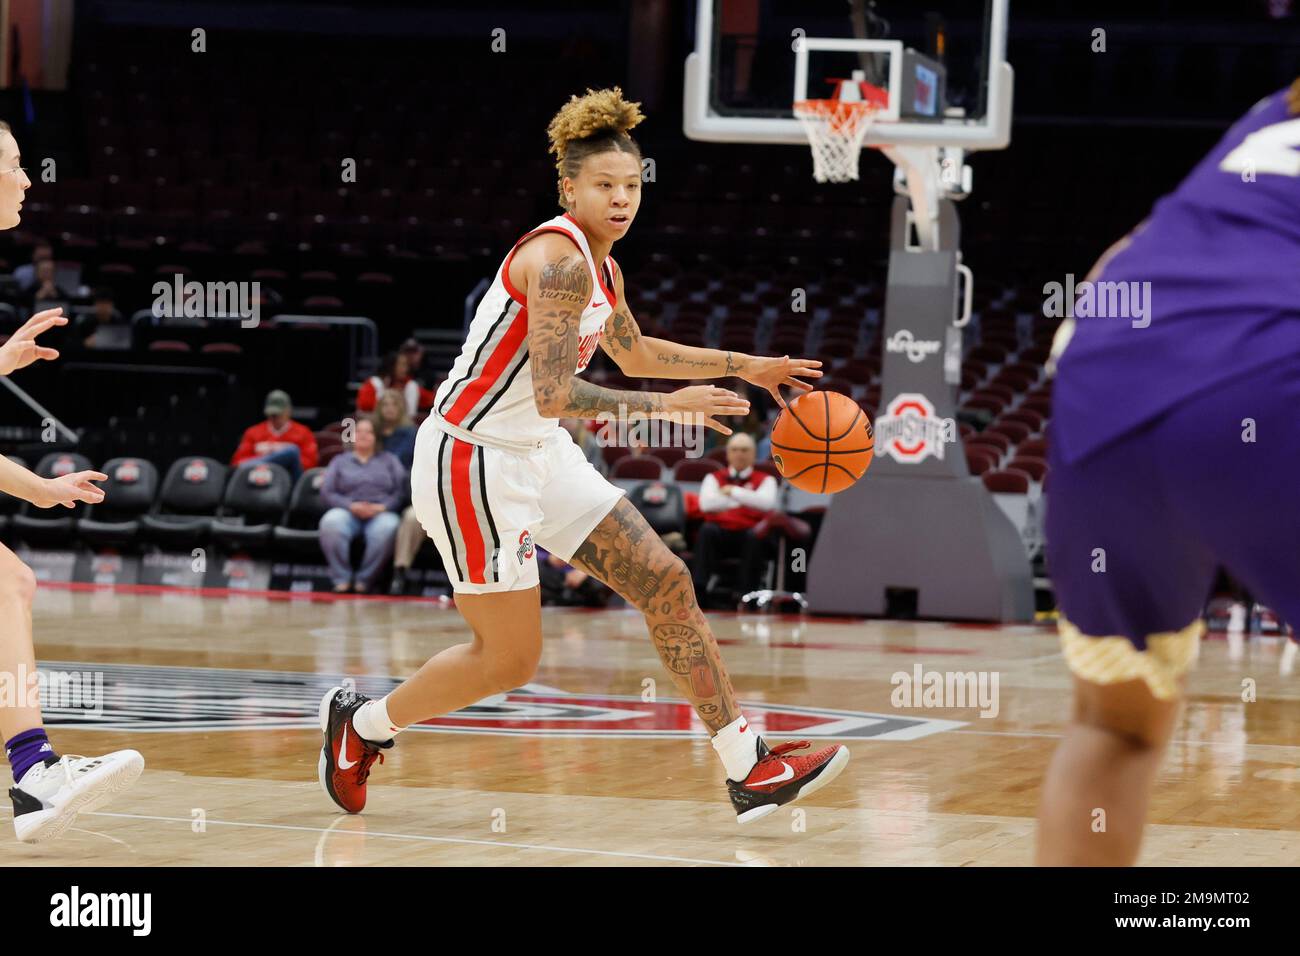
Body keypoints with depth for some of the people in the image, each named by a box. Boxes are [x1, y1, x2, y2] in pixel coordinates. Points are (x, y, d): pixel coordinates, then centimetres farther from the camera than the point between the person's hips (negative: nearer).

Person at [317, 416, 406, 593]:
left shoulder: (389, 461, 22)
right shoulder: (340, 461, 23)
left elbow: (401, 491, 7)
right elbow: (327, 492, 8)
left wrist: (382, 507, -11)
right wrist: (351, 506, -9)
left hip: (381, 513, -1)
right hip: (347, 512, 1)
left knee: (387, 528, -38)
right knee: (330, 524, -36)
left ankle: (364, 580, -28)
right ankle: (341, 579, -30)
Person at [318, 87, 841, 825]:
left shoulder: (600, 266, 7)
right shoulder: (559, 260, -22)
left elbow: (635, 354, 27)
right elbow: (553, 396, -29)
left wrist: (746, 367, 26)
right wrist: (665, 406, -26)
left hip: (540, 456, 9)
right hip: (473, 462, -9)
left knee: (666, 582, 1)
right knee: (510, 658, -2)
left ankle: (748, 771, 3)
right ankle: (362, 722, 22)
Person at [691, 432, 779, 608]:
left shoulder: (765, 480, 15)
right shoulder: (714, 478, 18)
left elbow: (767, 502, -8)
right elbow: (706, 503, -3)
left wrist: (734, 491, -6)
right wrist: (745, 498, -1)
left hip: (750, 532, -1)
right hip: (720, 533, 1)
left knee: (755, 535, -35)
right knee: (707, 529, -32)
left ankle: (747, 593, -33)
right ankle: (699, 588, -35)